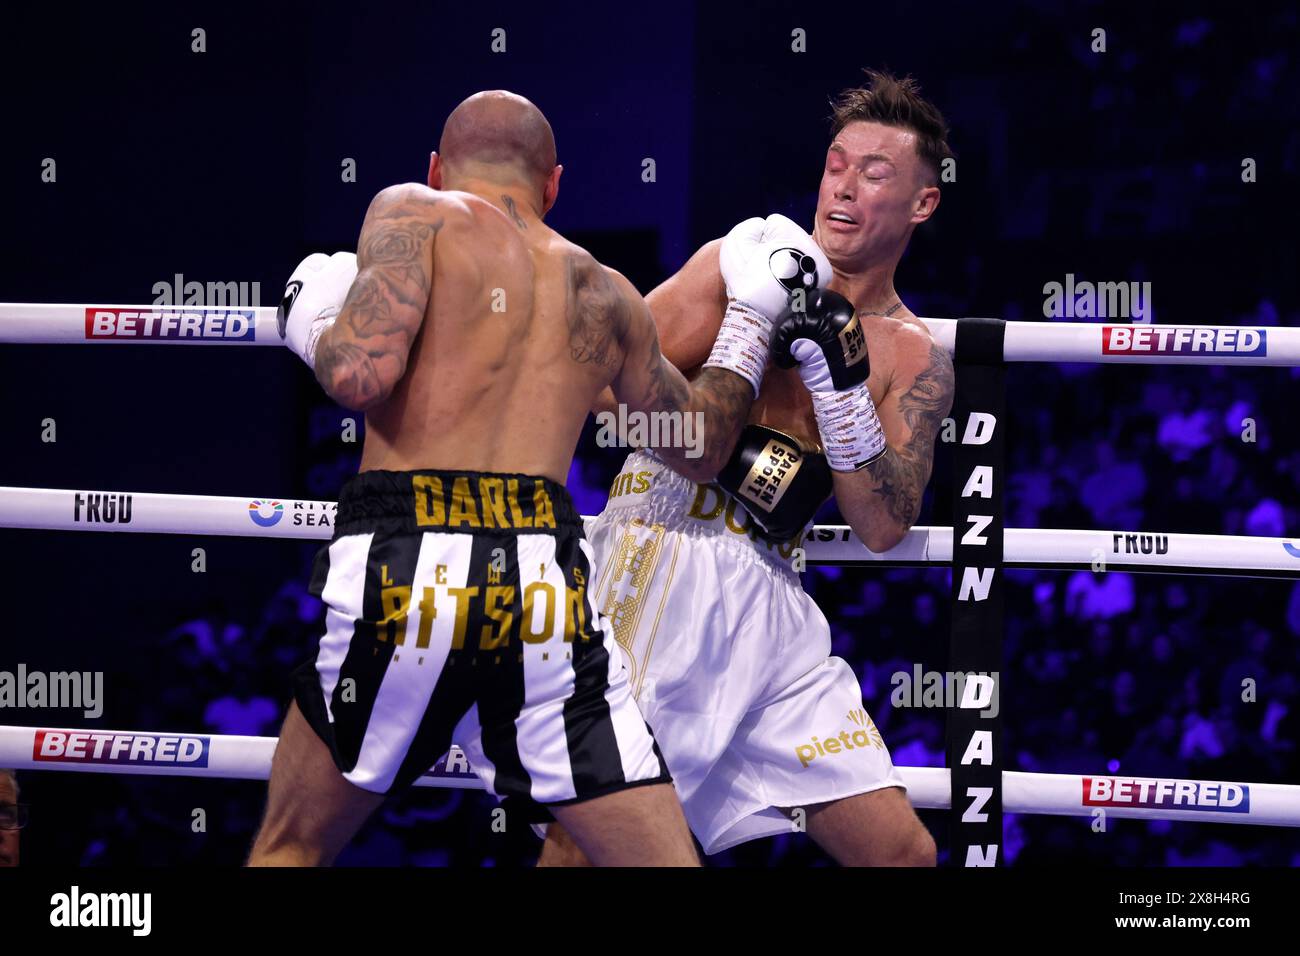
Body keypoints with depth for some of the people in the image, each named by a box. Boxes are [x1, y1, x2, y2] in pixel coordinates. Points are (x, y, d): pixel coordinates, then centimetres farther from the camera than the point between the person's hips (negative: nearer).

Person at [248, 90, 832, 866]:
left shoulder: (415, 214, 9)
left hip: (405, 566, -2)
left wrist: (313, 323, 16)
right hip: (547, 584, 2)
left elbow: (361, 372, -7)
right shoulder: (604, 295, 22)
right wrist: (753, 317, 50)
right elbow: (702, 445, 36)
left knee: (290, 848, 18)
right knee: (665, 864, 7)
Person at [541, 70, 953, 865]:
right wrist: (733, 457, -15)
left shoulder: (916, 360, 11)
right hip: (661, 558, -4)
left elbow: (883, 527, 0)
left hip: (771, 599, 4)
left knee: (903, 851, 1)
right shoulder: (748, 263, 4)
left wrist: (841, 381, -11)